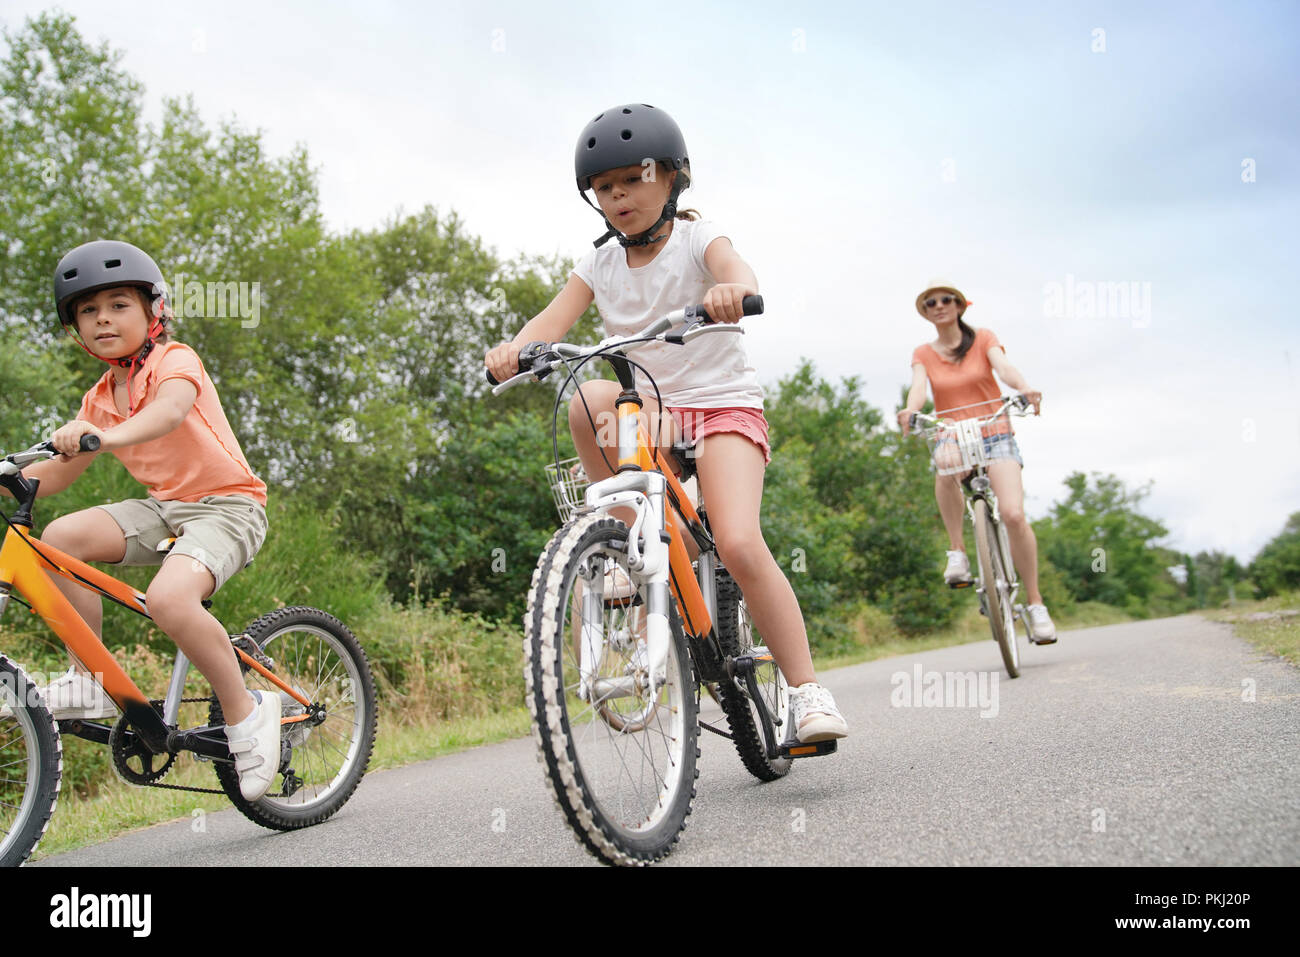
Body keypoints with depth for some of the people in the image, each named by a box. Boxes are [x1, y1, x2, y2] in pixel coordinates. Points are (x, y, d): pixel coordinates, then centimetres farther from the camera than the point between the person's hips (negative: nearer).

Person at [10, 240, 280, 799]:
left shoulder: (174, 360, -9)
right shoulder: (100, 399, 13)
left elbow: (171, 410, -33)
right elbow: (58, 473, 16)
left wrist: (106, 436, -52)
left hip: (226, 505, -7)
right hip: (163, 506, 7)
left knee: (168, 598, -33)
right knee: (60, 538, -16)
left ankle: (246, 712, -13)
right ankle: (93, 680, -3)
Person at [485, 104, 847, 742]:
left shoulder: (696, 240, -5)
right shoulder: (599, 264, 6)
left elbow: (735, 270, -28)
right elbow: (554, 319, -10)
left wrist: (731, 288, -53)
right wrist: (513, 348, -32)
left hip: (723, 405, -4)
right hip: (649, 412, 4)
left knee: (739, 545, -24)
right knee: (586, 402, -31)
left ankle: (806, 691, -14)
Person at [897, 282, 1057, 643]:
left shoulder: (983, 338, 5)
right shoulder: (923, 354, 9)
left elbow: (1004, 367, -14)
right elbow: (918, 385, -11)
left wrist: (1024, 389, -36)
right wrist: (910, 410, -34)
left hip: (996, 438, 0)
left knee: (1013, 514, -20)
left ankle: (1035, 602, -5)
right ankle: (957, 552, -24)